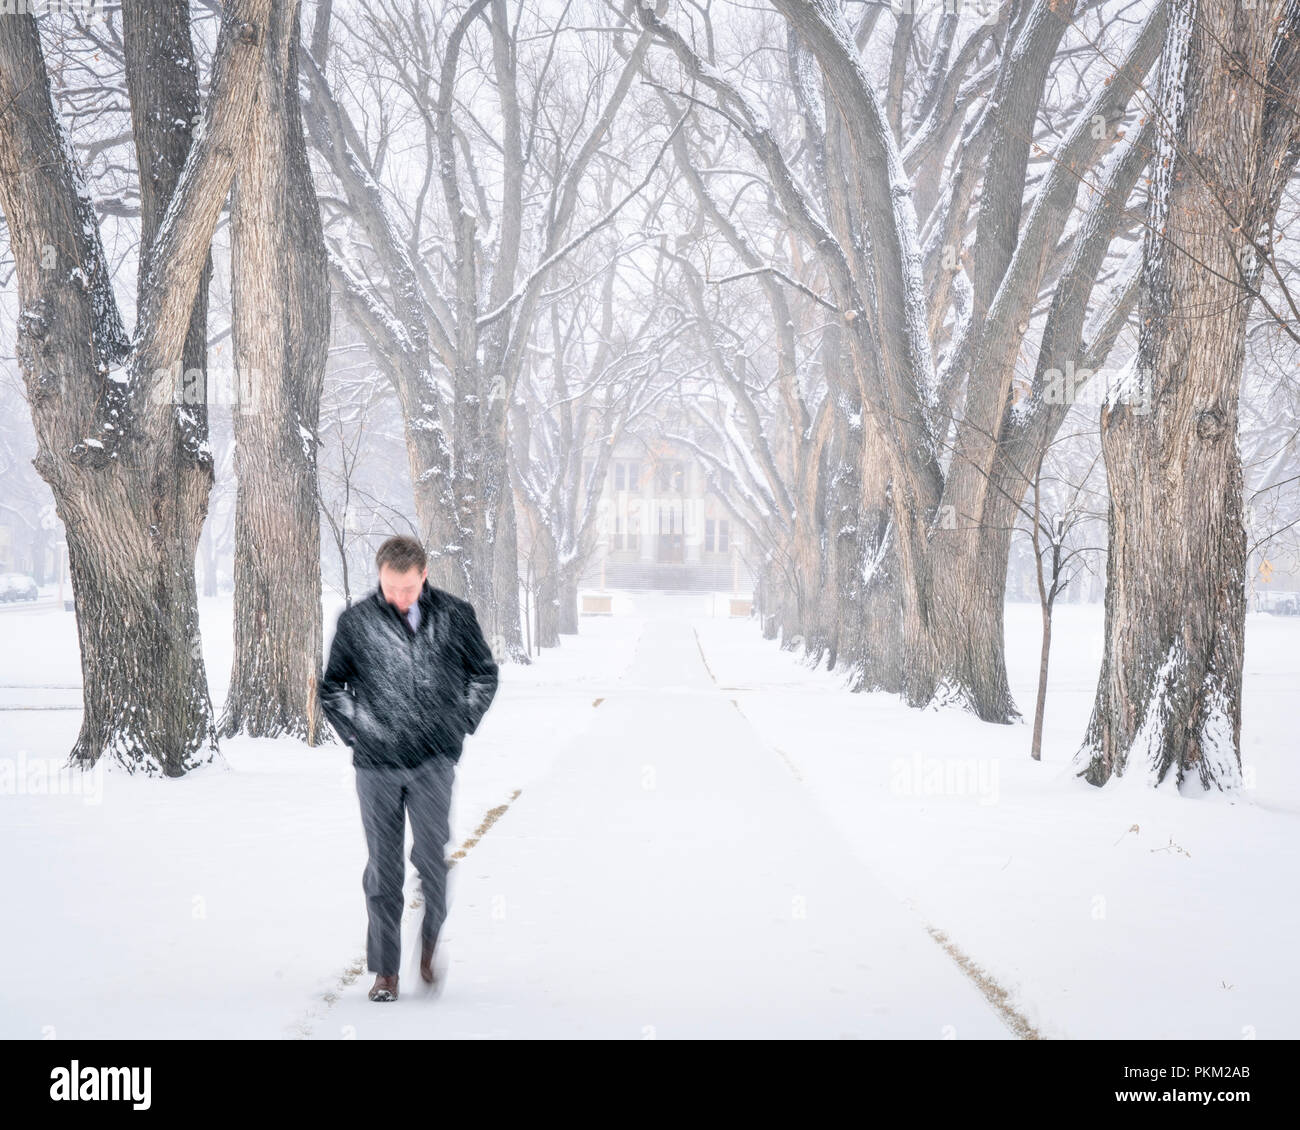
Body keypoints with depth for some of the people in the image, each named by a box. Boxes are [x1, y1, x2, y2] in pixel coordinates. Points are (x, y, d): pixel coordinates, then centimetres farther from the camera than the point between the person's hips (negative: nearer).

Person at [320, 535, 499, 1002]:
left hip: (434, 760, 0)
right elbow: (331, 688, 13)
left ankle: (430, 940, 16)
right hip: (377, 763, 1)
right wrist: (357, 733, 3)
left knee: (431, 856, -10)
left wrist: (460, 726, 7)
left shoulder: (454, 615, 1)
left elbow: (484, 674, 15)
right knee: (383, 869, 4)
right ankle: (385, 970, 13)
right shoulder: (356, 621, 0)